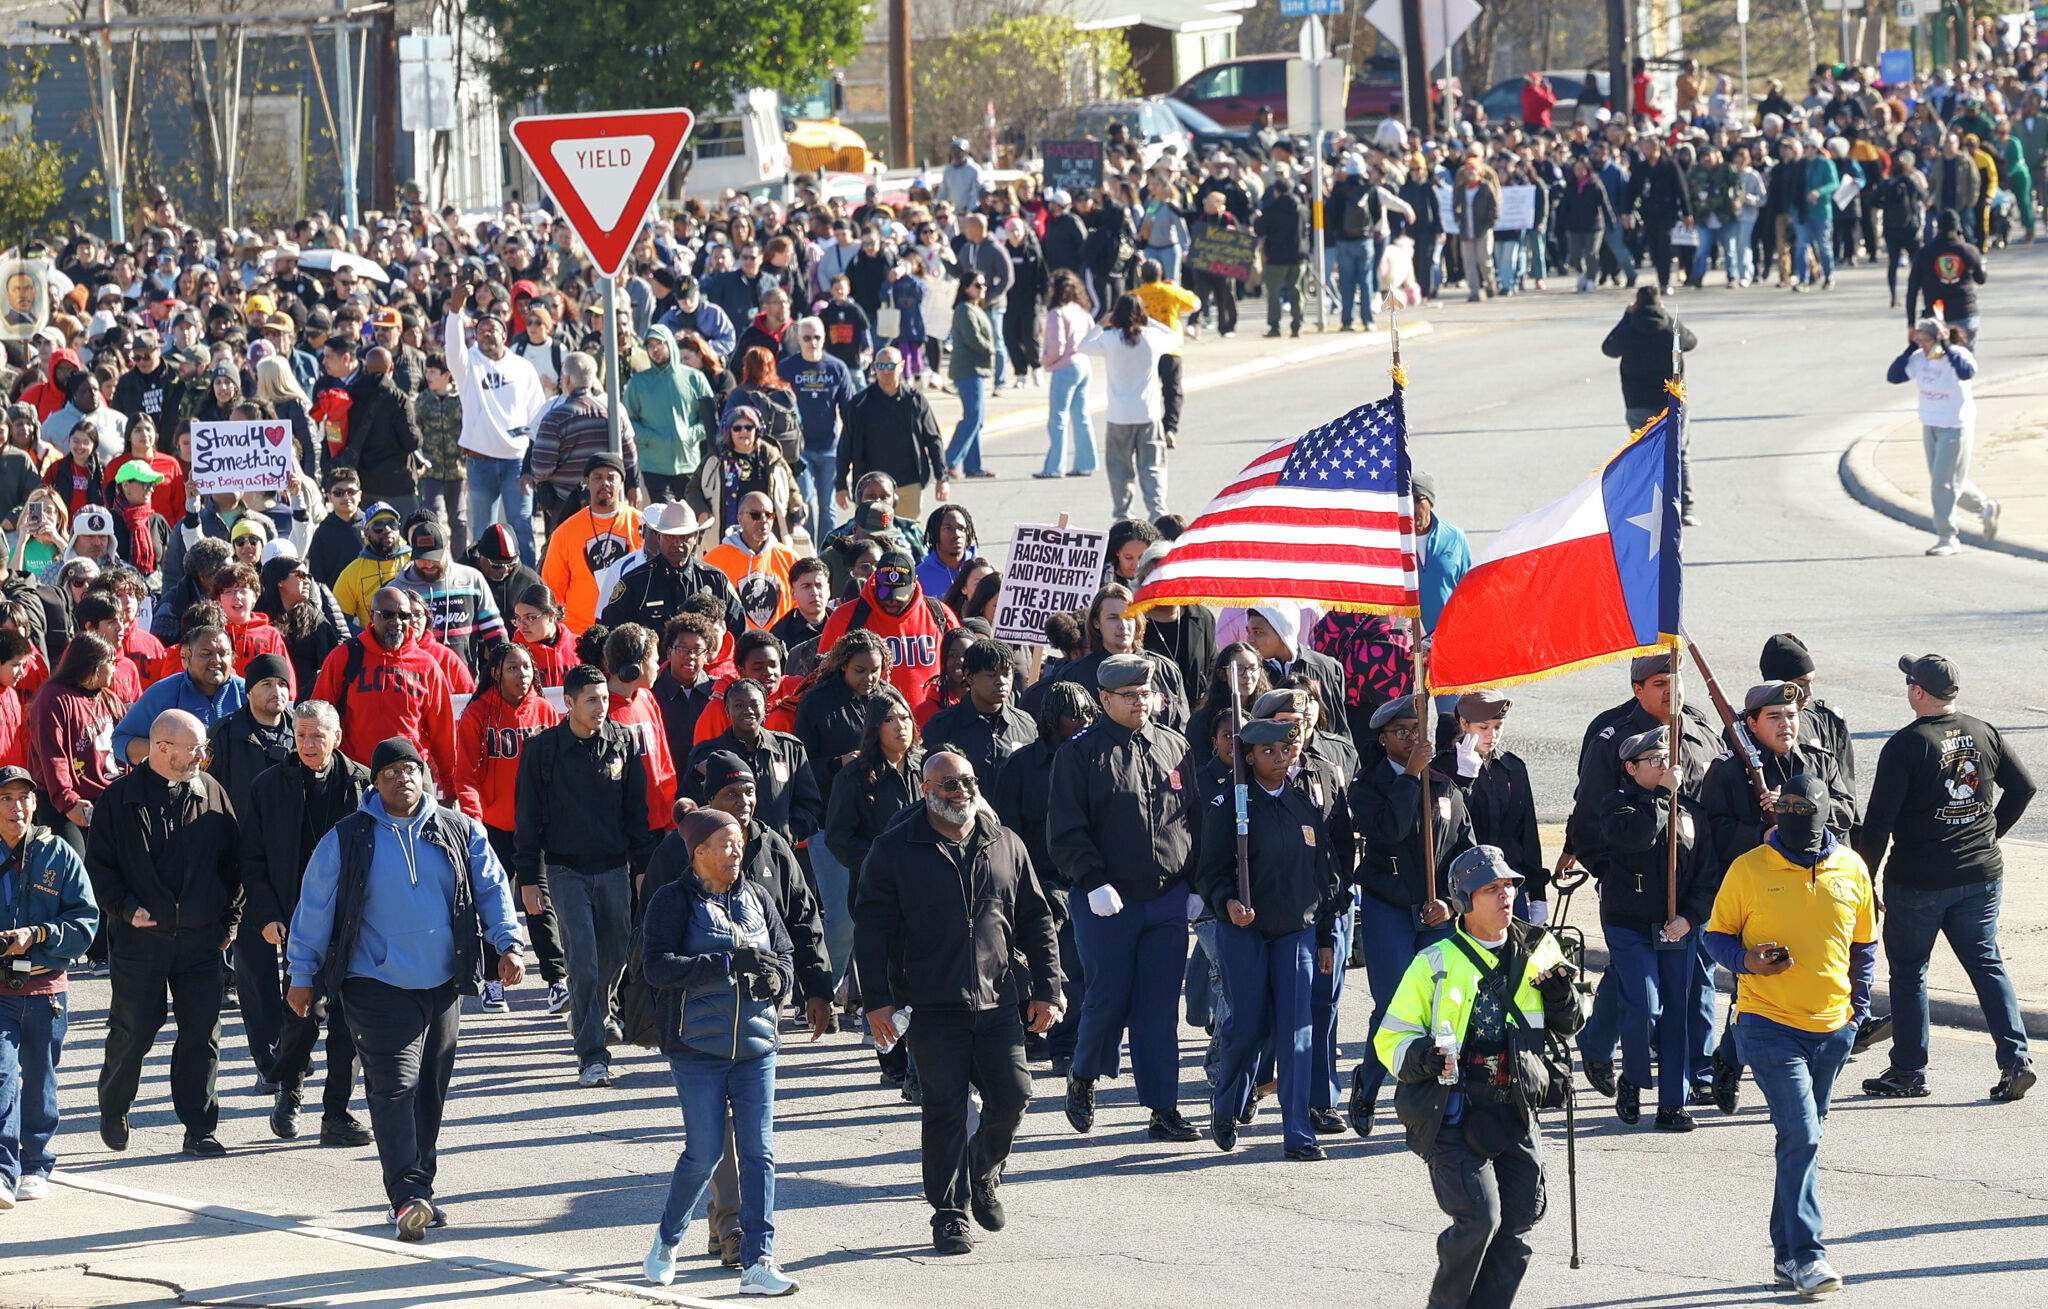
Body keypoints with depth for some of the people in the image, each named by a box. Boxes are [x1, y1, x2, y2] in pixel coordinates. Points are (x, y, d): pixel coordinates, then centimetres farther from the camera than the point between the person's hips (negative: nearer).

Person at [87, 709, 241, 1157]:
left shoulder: (212, 795, 6)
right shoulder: (121, 798, -3)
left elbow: (232, 862, 13)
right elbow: (98, 865, 1)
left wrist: (230, 918, 8)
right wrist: (126, 907, -11)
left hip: (202, 936, 2)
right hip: (140, 936, -2)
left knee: (203, 1033, -1)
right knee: (133, 1032, 5)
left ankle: (199, 1129, 6)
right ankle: (112, 1111, 28)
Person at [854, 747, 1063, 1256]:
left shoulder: (1006, 846, 11)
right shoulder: (895, 850, 1)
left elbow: (1036, 922, 16)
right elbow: (871, 928, 0)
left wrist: (1046, 989, 10)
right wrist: (876, 1000, -7)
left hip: (998, 1003, 3)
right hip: (932, 1008, -3)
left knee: (1012, 1095, -4)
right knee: (945, 1109, -3)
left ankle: (983, 1175, 25)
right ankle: (950, 1214, 7)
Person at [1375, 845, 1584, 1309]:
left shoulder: (1537, 953, 10)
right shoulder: (1435, 963, 0)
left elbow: (1567, 1028, 23)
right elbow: (1391, 1039, 3)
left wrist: (1561, 996, 0)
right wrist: (1421, 1057, -19)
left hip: (1516, 1113, 4)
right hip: (1453, 1114, -4)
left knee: (1518, 1227, 1)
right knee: (1478, 1218, -17)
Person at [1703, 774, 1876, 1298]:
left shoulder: (1851, 869, 5)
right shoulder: (1749, 870, -4)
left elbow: (1863, 943, 17)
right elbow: (1717, 935, 4)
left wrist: (1859, 1004, 9)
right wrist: (1746, 960, -16)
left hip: (1833, 1031, 4)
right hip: (1769, 1026, -4)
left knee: (1803, 1138, 11)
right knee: (1802, 1136, -14)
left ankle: (1787, 1250, 20)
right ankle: (1805, 1254, -13)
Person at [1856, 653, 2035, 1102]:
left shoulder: (1906, 745, -15)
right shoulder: (1985, 734, 1)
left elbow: (1879, 818, -16)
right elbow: (2024, 787, 12)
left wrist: (1865, 875, -7)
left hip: (1918, 879, -5)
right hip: (1981, 875, 5)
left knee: (1908, 970, 10)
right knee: (1986, 964, 11)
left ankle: (1909, 1070, 14)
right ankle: (2015, 1057, -3)